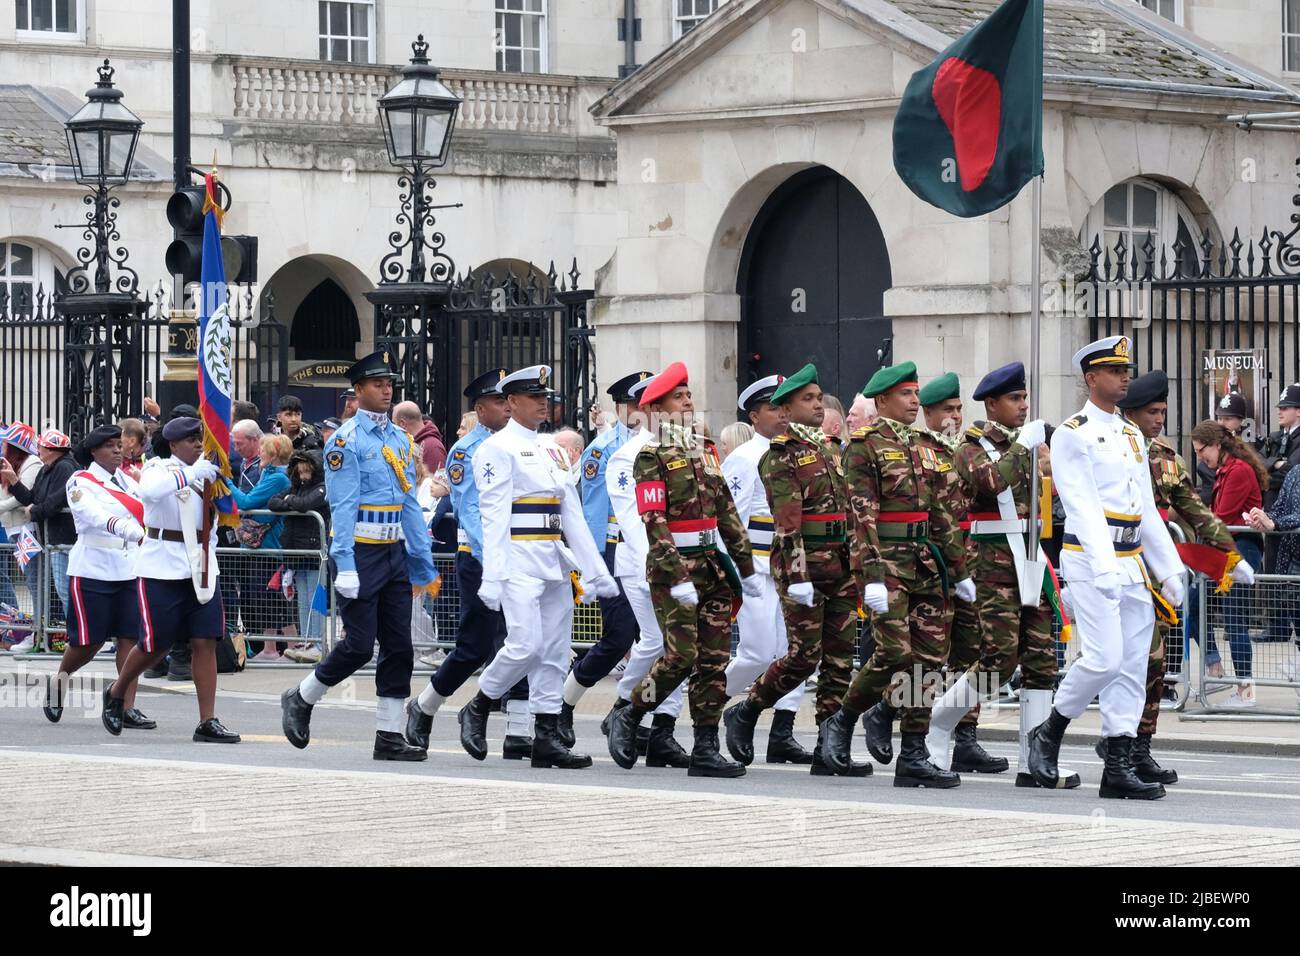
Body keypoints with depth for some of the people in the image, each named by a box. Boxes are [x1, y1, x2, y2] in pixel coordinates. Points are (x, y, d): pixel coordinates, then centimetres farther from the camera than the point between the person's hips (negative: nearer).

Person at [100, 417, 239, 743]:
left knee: (205, 641, -4)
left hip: (201, 567, 5)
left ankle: (208, 721, -4)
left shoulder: (206, 471, 11)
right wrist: (193, 473, -33)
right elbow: (150, 489, -32)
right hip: (162, 567, -5)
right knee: (156, 645, 0)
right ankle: (116, 693, 28)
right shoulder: (157, 468, -7)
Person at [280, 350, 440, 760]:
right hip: (360, 554, -7)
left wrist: (423, 565, 13)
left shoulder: (400, 439, 13)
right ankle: (300, 700, 16)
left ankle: (389, 737, 6)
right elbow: (342, 507, -14)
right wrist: (346, 568, -21)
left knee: (399, 647, 3)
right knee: (359, 645, -6)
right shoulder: (346, 441, -9)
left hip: (394, 554, 7)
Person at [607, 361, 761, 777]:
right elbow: (655, 523, -15)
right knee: (681, 654, -11)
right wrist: (678, 578, -23)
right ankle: (628, 719, 10)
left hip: (712, 563, 7)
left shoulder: (703, 450, 15)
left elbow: (725, 510, 16)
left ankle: (706, 749, 5)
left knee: (715, 657, 3)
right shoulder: (652, 456, -8)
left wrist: (746, 567, 14)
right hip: (671, 566, -7)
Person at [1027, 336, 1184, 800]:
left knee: (1133, 666, 2)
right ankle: (1048, 734, 5)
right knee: (1104, 659, -15)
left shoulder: (1132, 436, 18)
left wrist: (1169, 570, 15)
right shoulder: (1072, 435, -5)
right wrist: (1104, 567, -24)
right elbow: (1082, 507, -14)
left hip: (1133, 563, 8)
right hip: (1090, 558, -8)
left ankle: (1119, 768, 3)